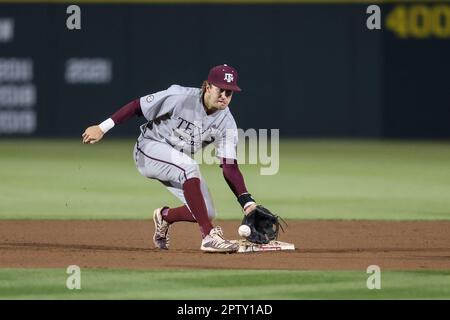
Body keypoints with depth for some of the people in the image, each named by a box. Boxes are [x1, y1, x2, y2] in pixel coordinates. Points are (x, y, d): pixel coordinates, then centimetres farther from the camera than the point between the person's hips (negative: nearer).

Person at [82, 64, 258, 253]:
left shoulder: (226, 122, -10)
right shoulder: (180, 97, -24)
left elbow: (230, 167, -12)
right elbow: (137, 106, -17)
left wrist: (247, 203, -24)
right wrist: (102, 128, -22)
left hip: (178, 163, 6)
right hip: (149, 148, -6)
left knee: (207, 213, -8)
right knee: (189, 167, -36)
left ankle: (165, 216, 24)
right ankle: (209, 236, -35)